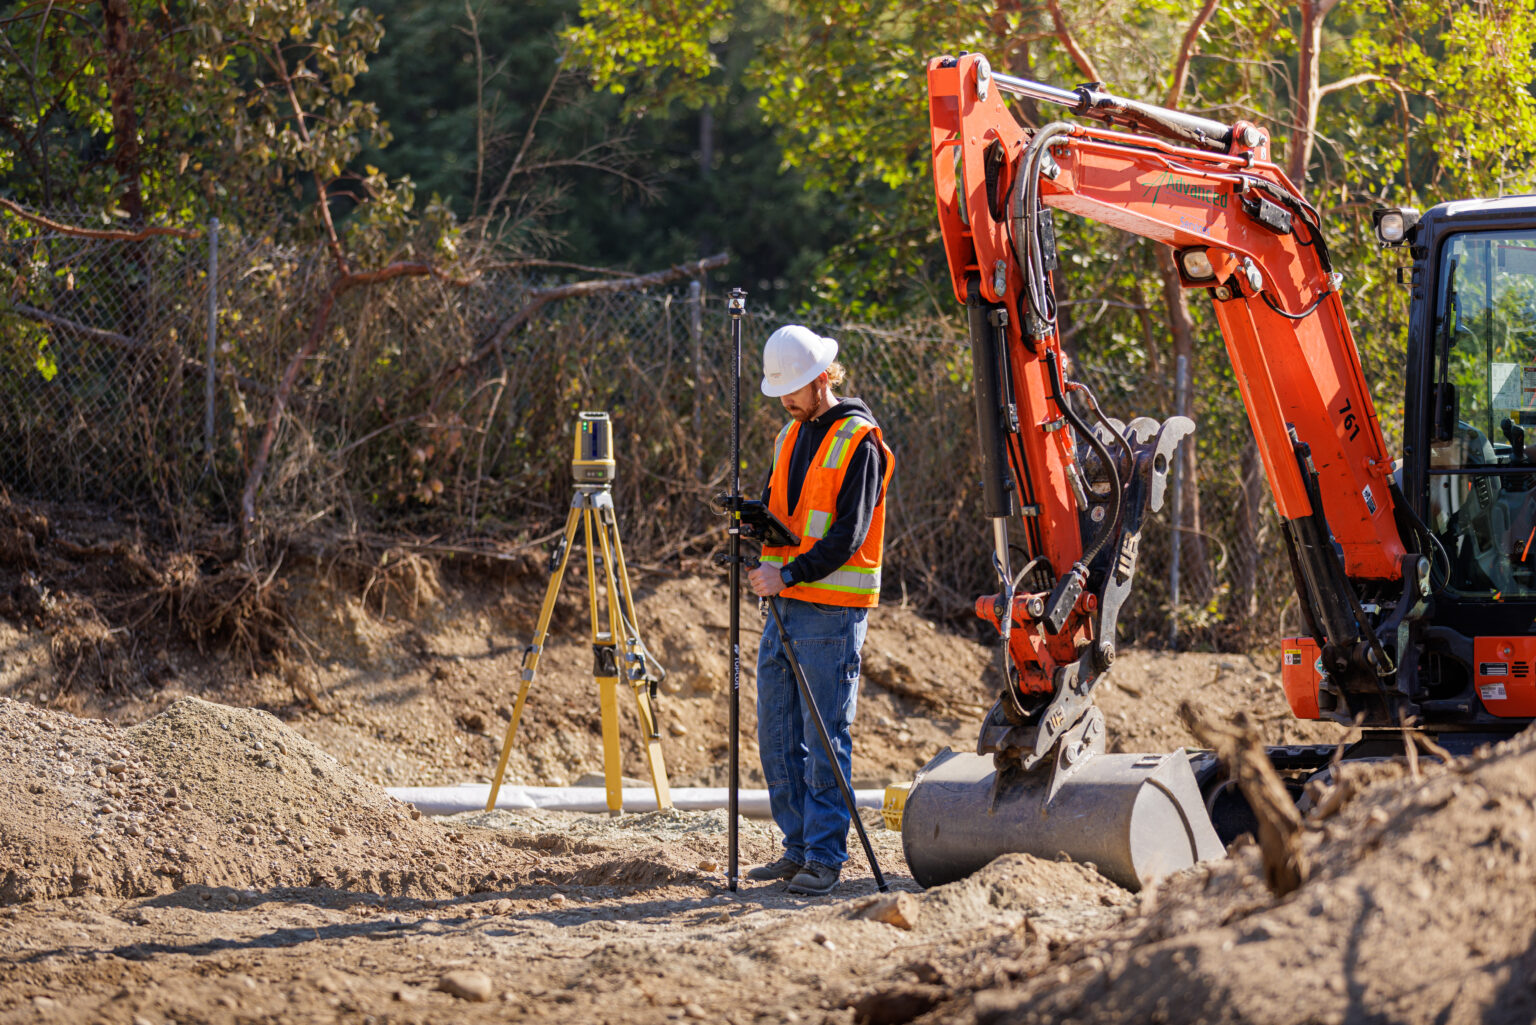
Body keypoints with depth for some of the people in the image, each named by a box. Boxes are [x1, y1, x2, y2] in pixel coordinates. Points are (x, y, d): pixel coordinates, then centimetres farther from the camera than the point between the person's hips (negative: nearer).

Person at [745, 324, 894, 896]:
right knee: (777, 734, 9)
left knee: (824, 736, -6)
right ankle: (798, 849, 17)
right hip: (788, 607, 8)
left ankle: (825, 858, -3)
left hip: (833, 609, -8)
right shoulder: (792, 436, 16)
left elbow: (848, 536, -16)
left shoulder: (858, 442, -11)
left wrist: (788, 574, -23)